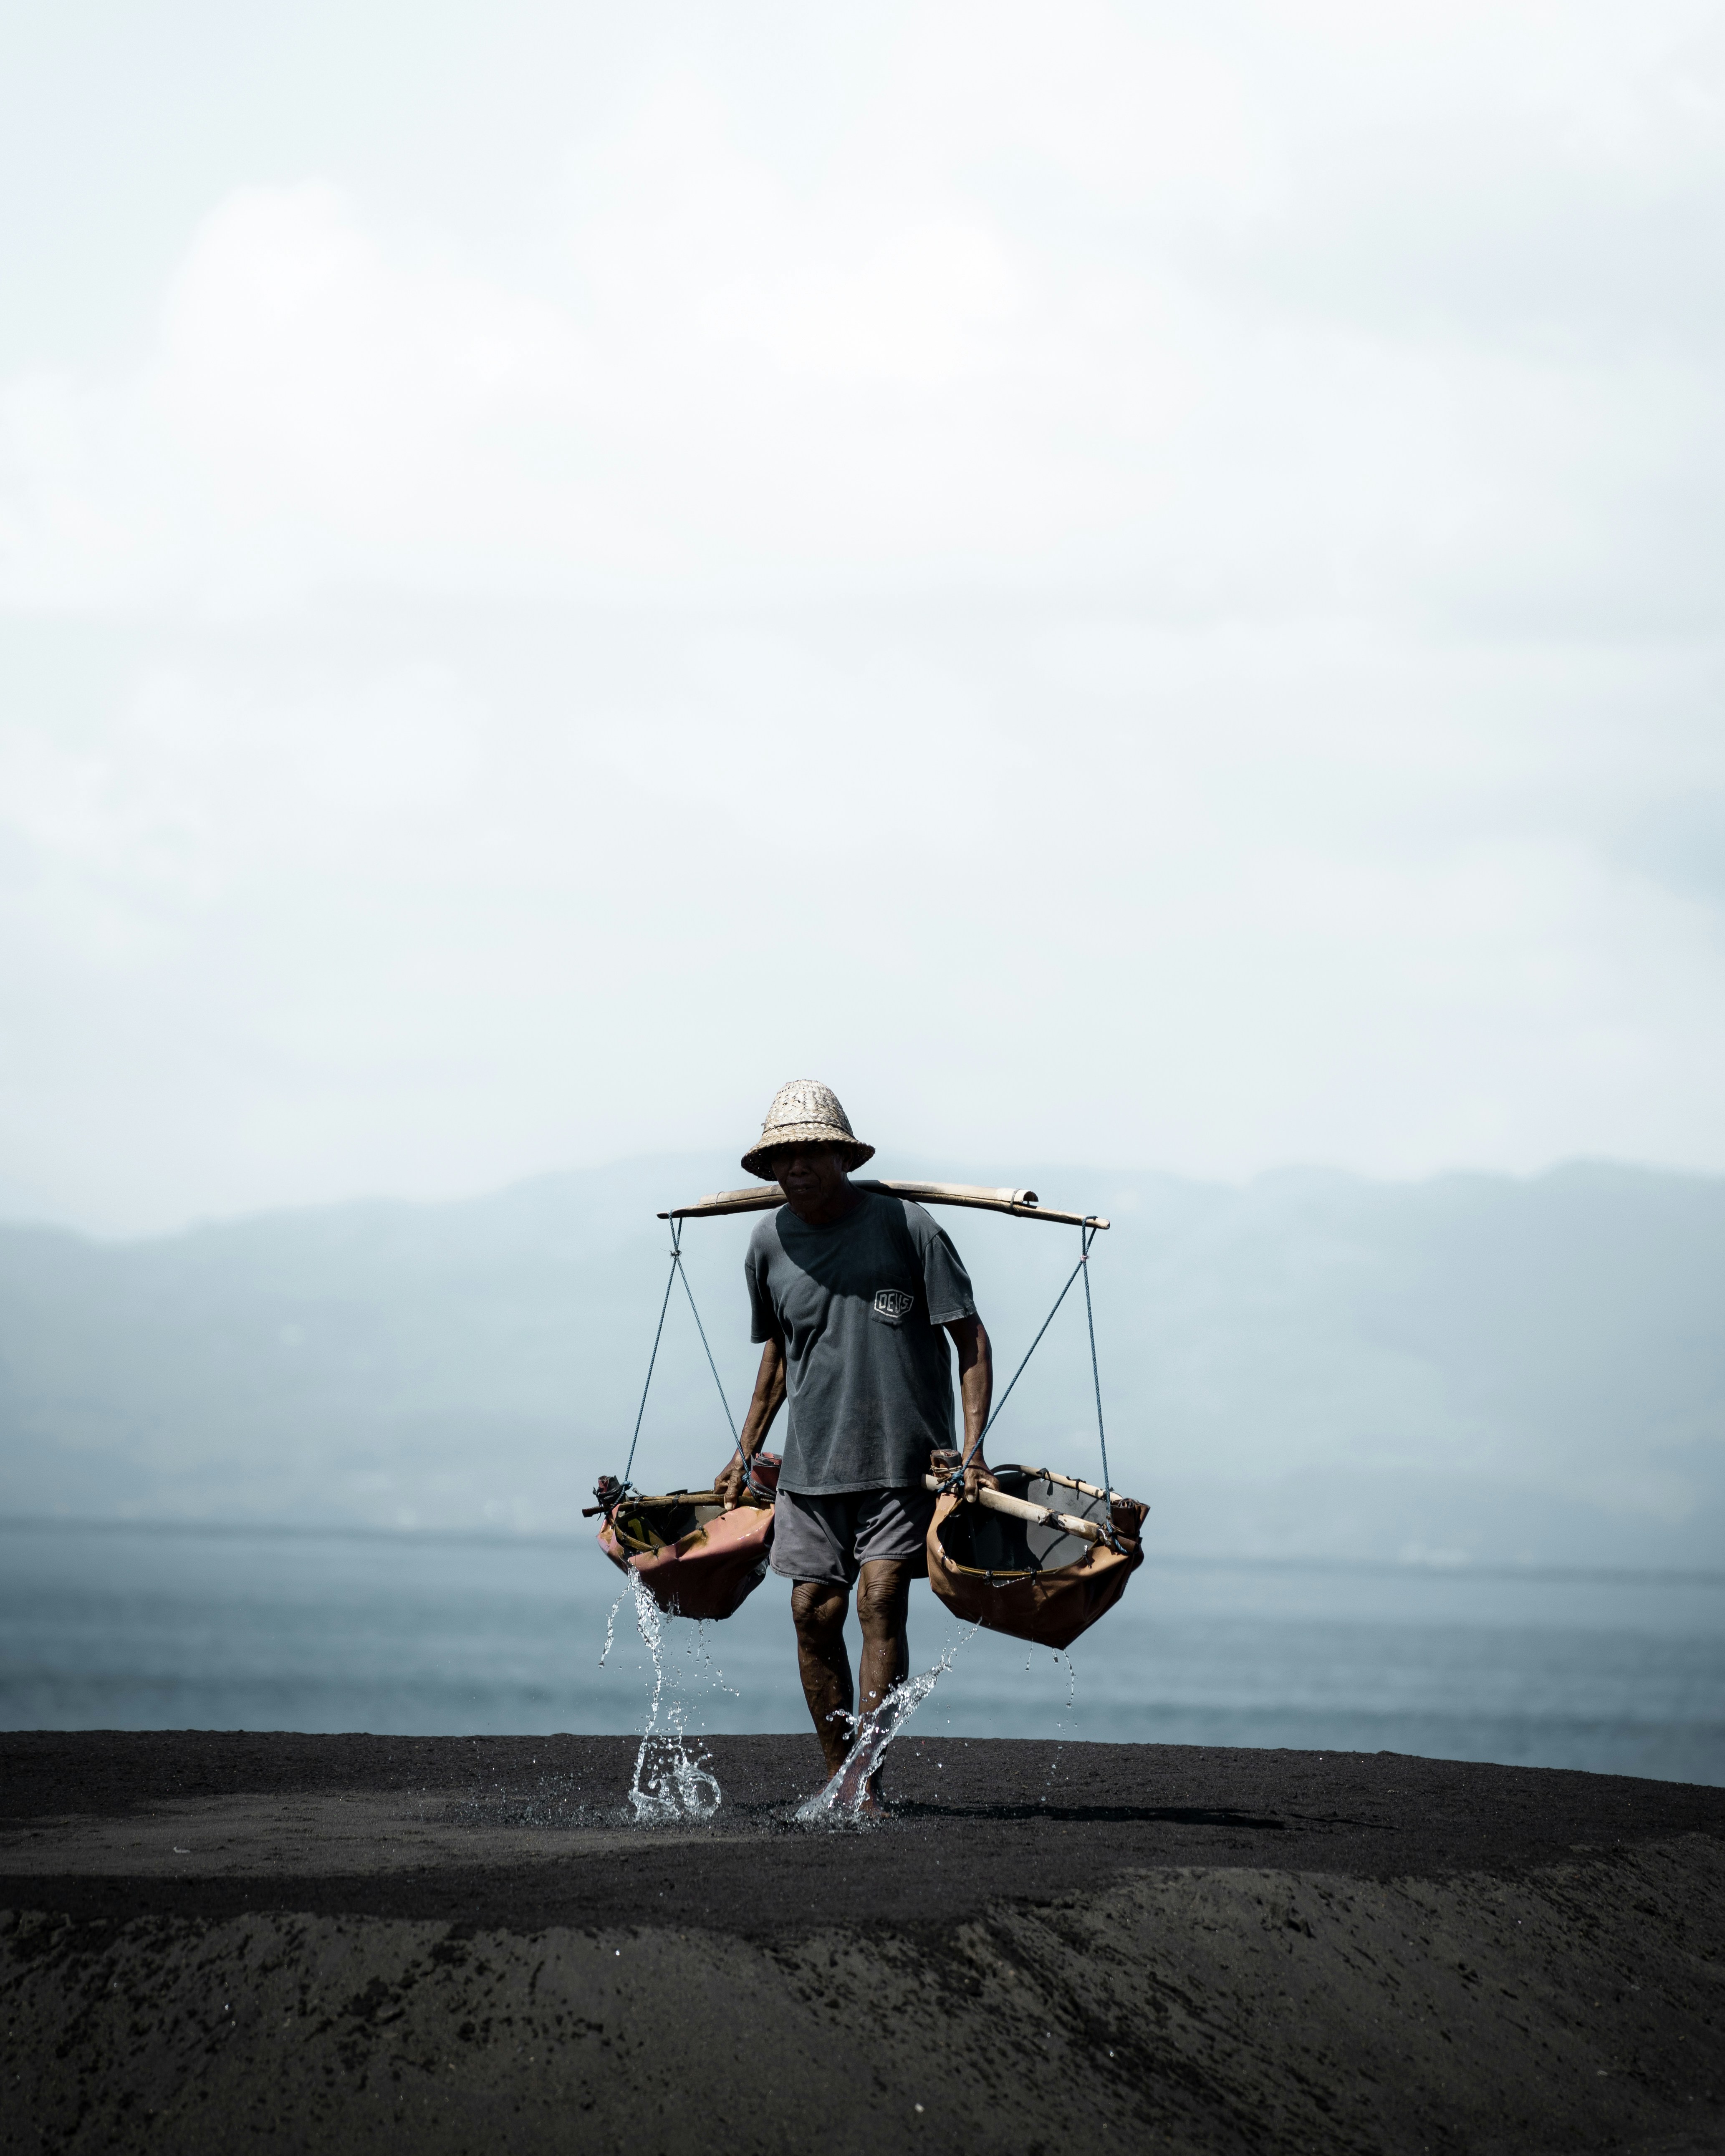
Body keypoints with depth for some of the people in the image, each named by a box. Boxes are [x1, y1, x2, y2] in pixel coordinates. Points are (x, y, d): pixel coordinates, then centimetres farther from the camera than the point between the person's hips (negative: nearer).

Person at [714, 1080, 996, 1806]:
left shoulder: (904, 1225, -8)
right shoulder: (770, 1243, 5)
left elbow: (970, 1339, -5)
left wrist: (973, 1447, -14)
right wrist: (746, 1455, 21)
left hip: (903, 1458, -4)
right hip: (811, 1460, 4)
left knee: (880, 1602, -14)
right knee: (814, 1611, 1)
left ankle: (870, 1786, -13)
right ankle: (839, 1779, 14)